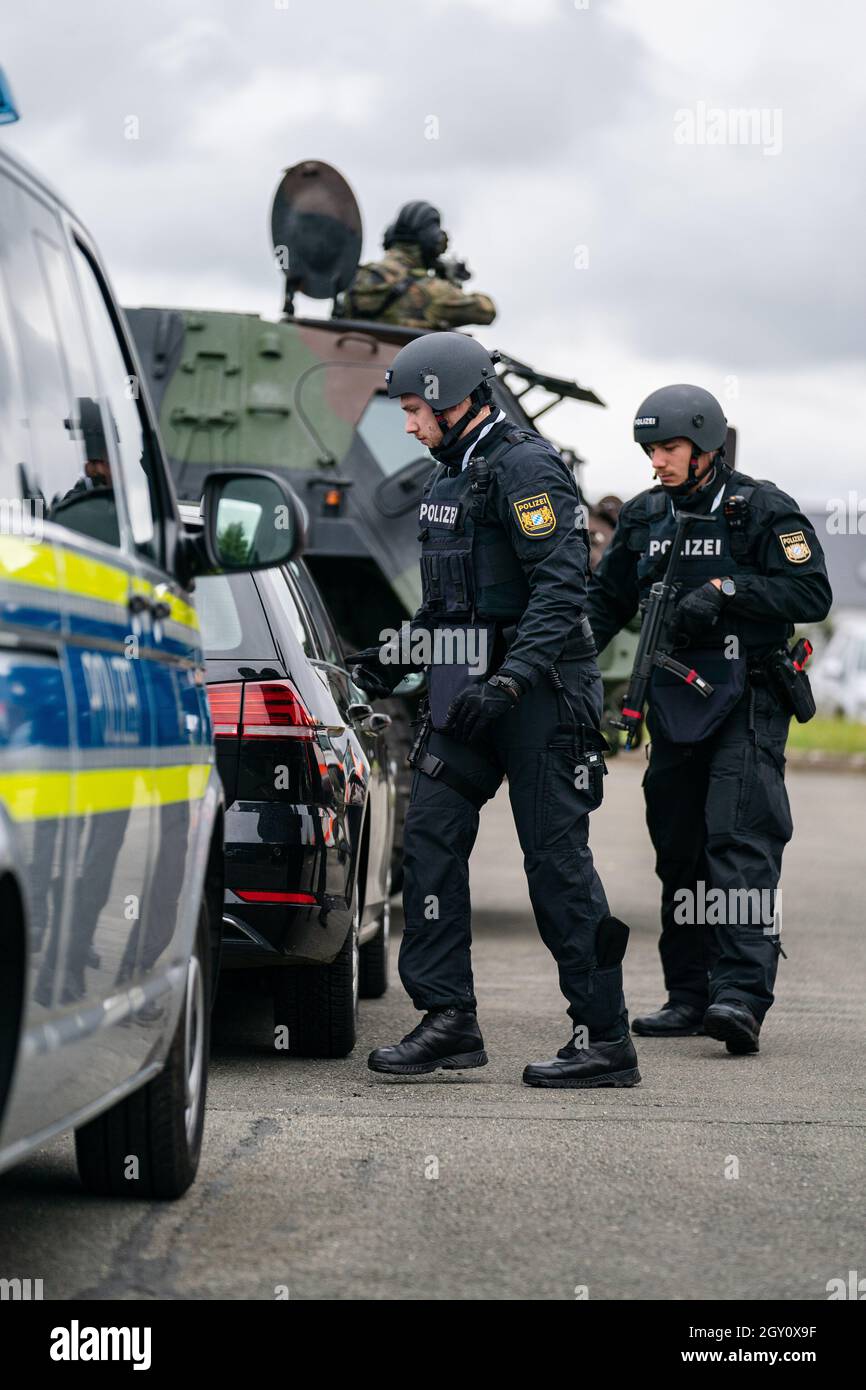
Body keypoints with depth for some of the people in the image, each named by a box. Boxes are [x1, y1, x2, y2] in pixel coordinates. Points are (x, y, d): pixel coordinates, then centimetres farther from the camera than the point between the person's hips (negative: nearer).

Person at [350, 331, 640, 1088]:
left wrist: (509, 681, -30)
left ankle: (606, 1039, -1)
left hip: (537, 692, -9)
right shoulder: (452, 474, 17)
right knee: (431, 839, 2)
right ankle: (449, 1020, 5)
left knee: (557, 857, -7)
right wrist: (399, 651, 19)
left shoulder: (525, 467, -13)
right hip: (468, 687, 9)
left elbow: (561, 586, -22)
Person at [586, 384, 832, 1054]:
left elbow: (812, 594, -10)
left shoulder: (763, 510, -5)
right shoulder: (645, 516, 11)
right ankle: (691, 995, 15)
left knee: (740, 844, -17)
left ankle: (741, 994, -25)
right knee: (679, 853, 7)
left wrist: (726, 588, -19)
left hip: (747, 705, -6)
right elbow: (605, 600, 17)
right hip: (674, 704, 6)